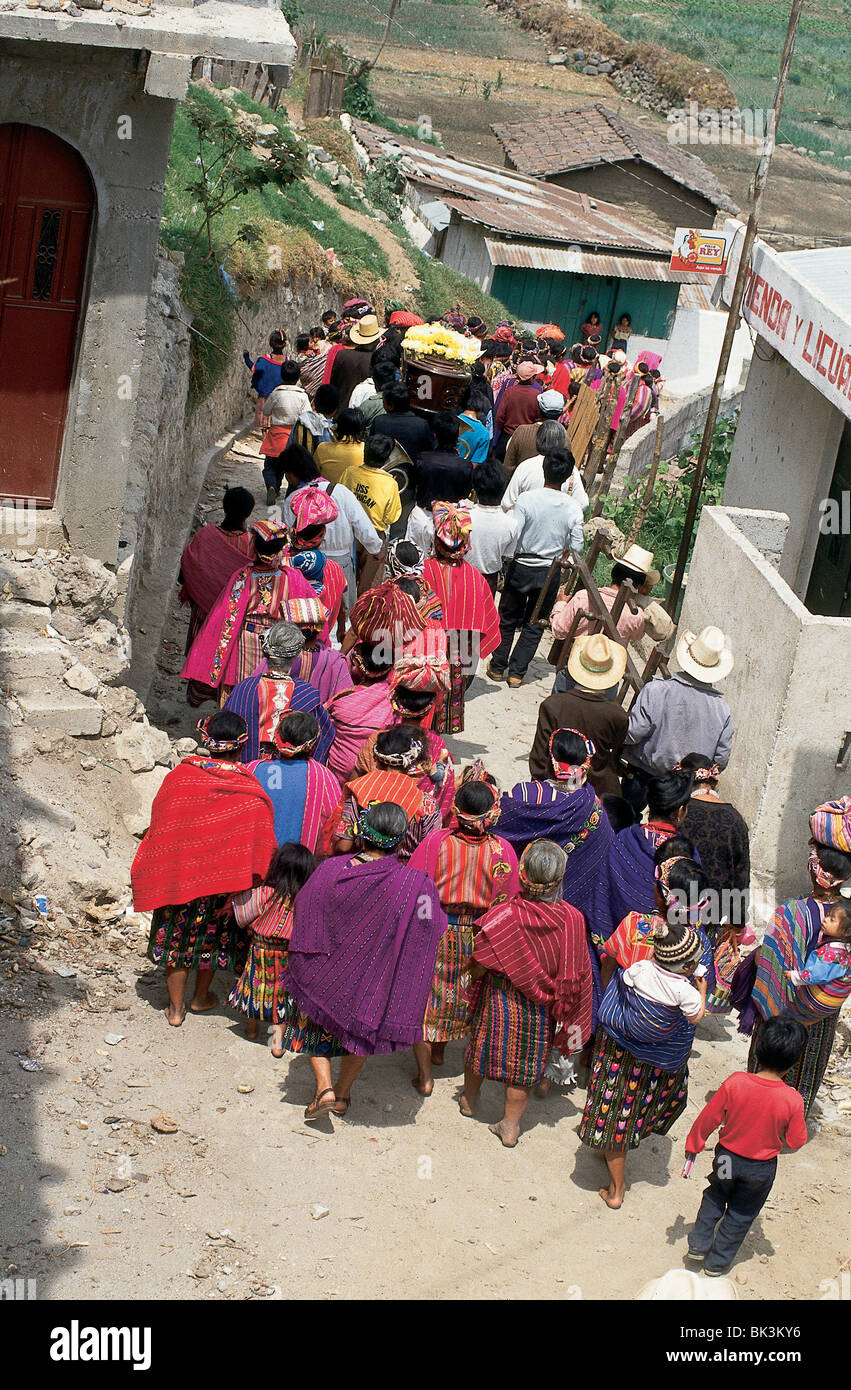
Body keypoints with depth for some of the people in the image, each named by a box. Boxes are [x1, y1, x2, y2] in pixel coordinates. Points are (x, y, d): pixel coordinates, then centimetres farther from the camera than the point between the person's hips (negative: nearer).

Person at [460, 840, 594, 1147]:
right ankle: (510, 1126, 30)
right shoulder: (572, 919, -22)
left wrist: (474, 975, 4)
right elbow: (574, 975, -9)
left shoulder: (503, 916, -28)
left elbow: (478, 968, -19)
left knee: (482, 1048, 25)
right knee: (524, 1063, 19)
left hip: (498, 999, -1)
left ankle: (469, 1101, 47)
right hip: (539, 1010, 1)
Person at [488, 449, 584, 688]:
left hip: (521, 568, -1)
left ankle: (498, 667, 26)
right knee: (534, 625, 15)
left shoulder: (526, 500, -19)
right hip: (550, 572, 1)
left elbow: (512, 538, -18)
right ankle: (516, 672, 18)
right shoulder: (573, 509, -13)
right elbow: (575, 547, -6)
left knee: (508, 619, 17)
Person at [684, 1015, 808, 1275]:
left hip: (727, 1157, 1)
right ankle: (718, 1262, 33)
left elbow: (708, 1118, -12)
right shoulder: (792, 1100, -27)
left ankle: (699, 1244, 34)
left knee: (715, 1197, 30)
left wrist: (693, 1145, 4)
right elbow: (795, 1141, -13)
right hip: (762, 1167, -1)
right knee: (741, 1214, 22)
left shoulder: (735, 1083, -24)